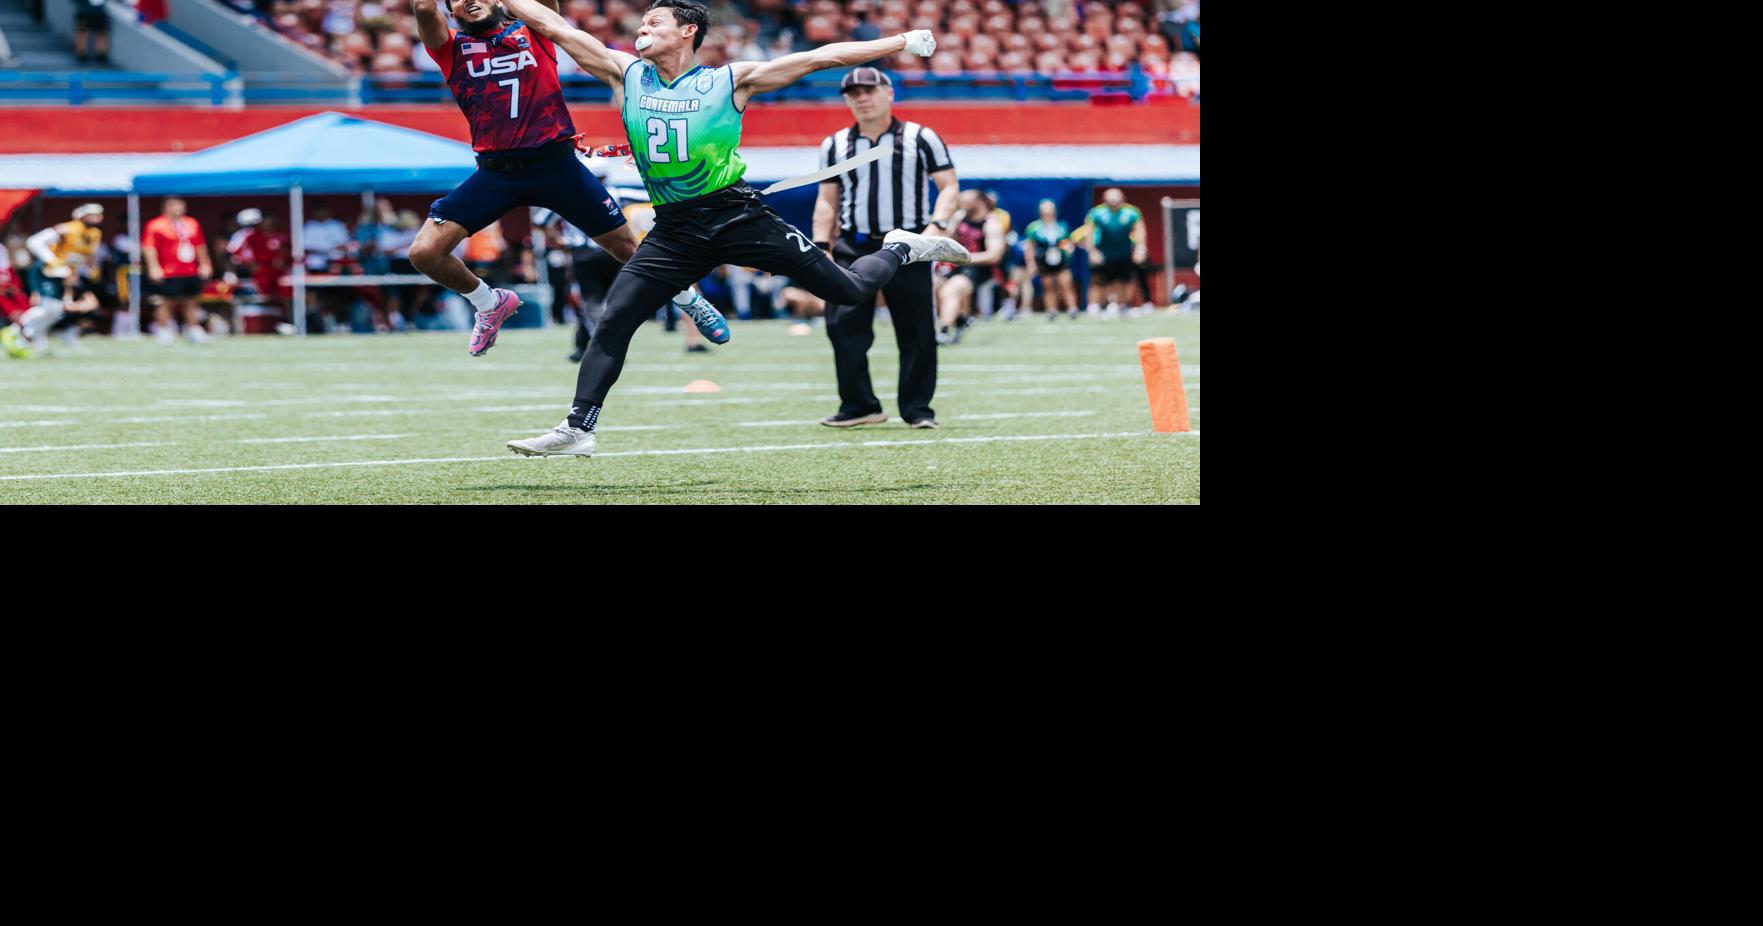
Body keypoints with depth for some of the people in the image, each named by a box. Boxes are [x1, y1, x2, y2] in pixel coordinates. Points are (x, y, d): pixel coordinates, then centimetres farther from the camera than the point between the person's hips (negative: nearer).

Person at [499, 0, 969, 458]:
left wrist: (903, 42, -2)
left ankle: (901, 250, 27)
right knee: (613, 322, -10)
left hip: (736, 214, -3)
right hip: (673, 229, 3)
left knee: (849, 290, -3)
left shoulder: (731, 80, -1)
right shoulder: (626, 74, 8)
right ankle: (577, 429, -5)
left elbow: (820, 57, -2)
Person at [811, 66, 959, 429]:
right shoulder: (835, 145, 12)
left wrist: (937, 224, -15)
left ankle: (917, 409, 9)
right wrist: (820, 245, 4)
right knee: (843, 324, -7)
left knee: (916, 331, -1)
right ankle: (858, 406, 2)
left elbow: (949, 185, 1)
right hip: (853, 247, 2)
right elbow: (827, 200, 16)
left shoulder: (921, 139, 3)